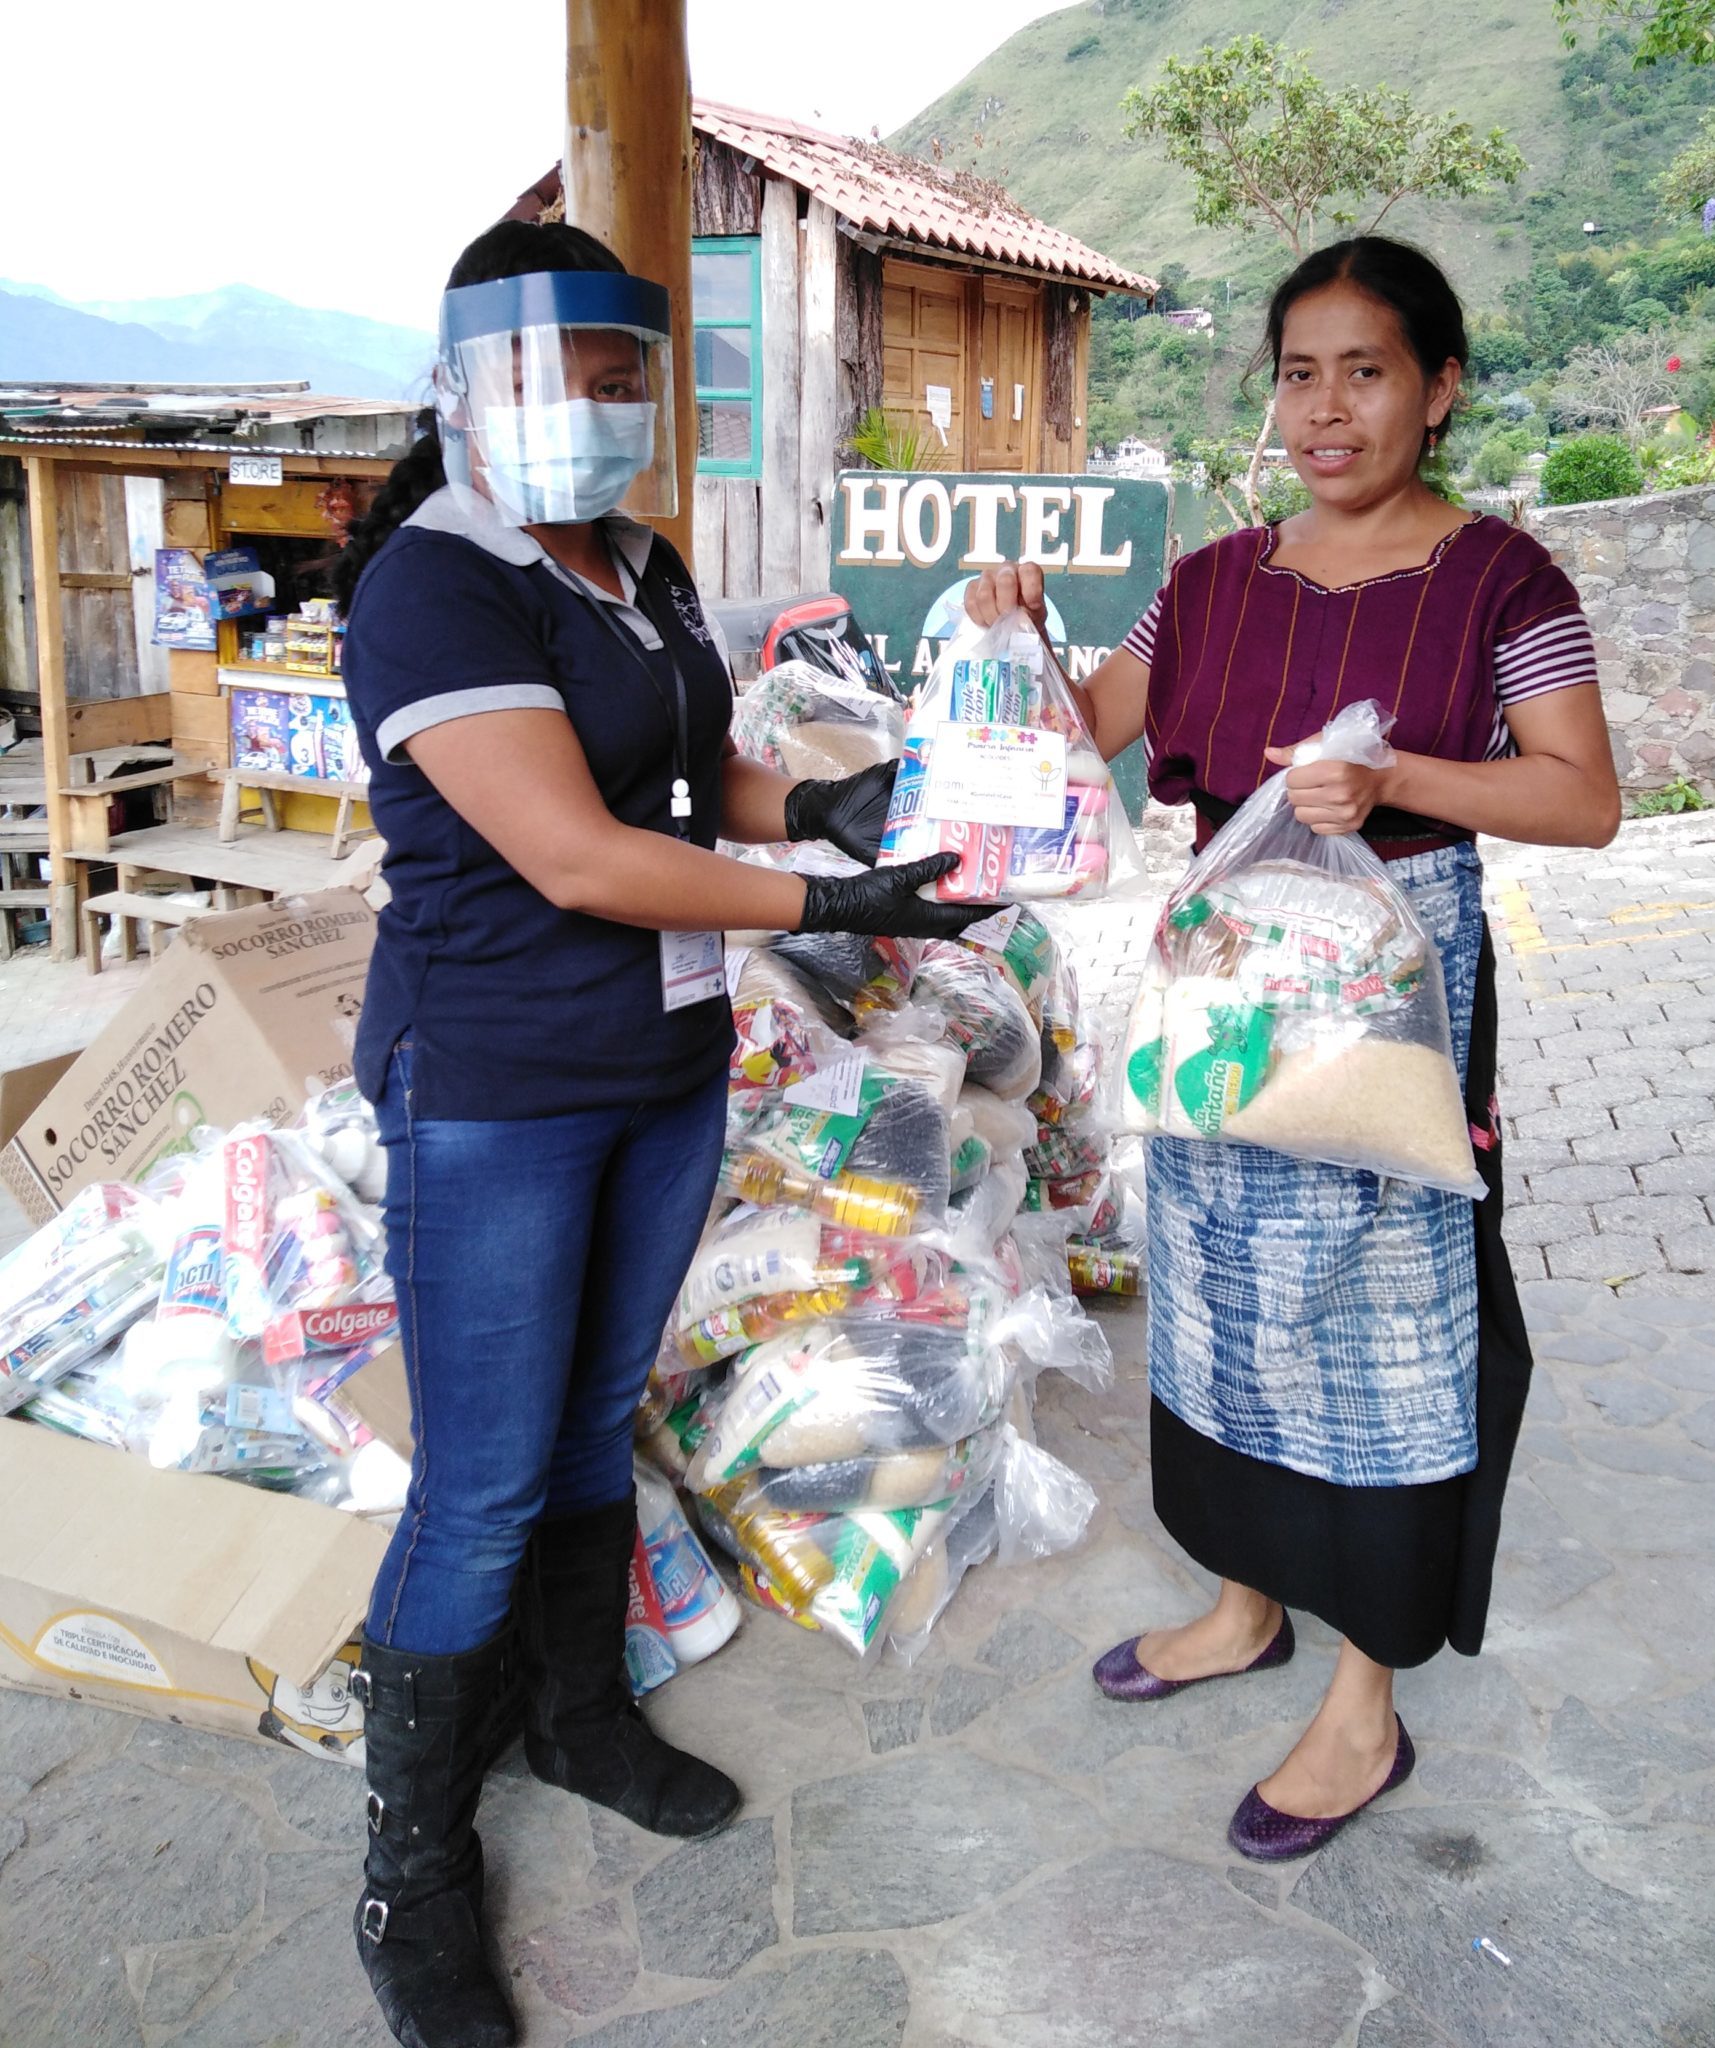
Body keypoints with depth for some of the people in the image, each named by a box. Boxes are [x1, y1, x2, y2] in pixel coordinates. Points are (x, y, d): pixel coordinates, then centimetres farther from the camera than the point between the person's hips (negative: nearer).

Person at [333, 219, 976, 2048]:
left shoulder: (642, 569, 9)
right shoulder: (434, 587, -18)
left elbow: (695, 771, 20)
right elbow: (576, 857, -25)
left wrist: (810, 802, -2)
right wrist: (833, 906, -22)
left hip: (667, 1070, 8)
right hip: (494, 1091, -8)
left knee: (597, 1413, 20)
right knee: (479, 1489, 1)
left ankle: (582, 1717, 41)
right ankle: (412, 1871, 20)